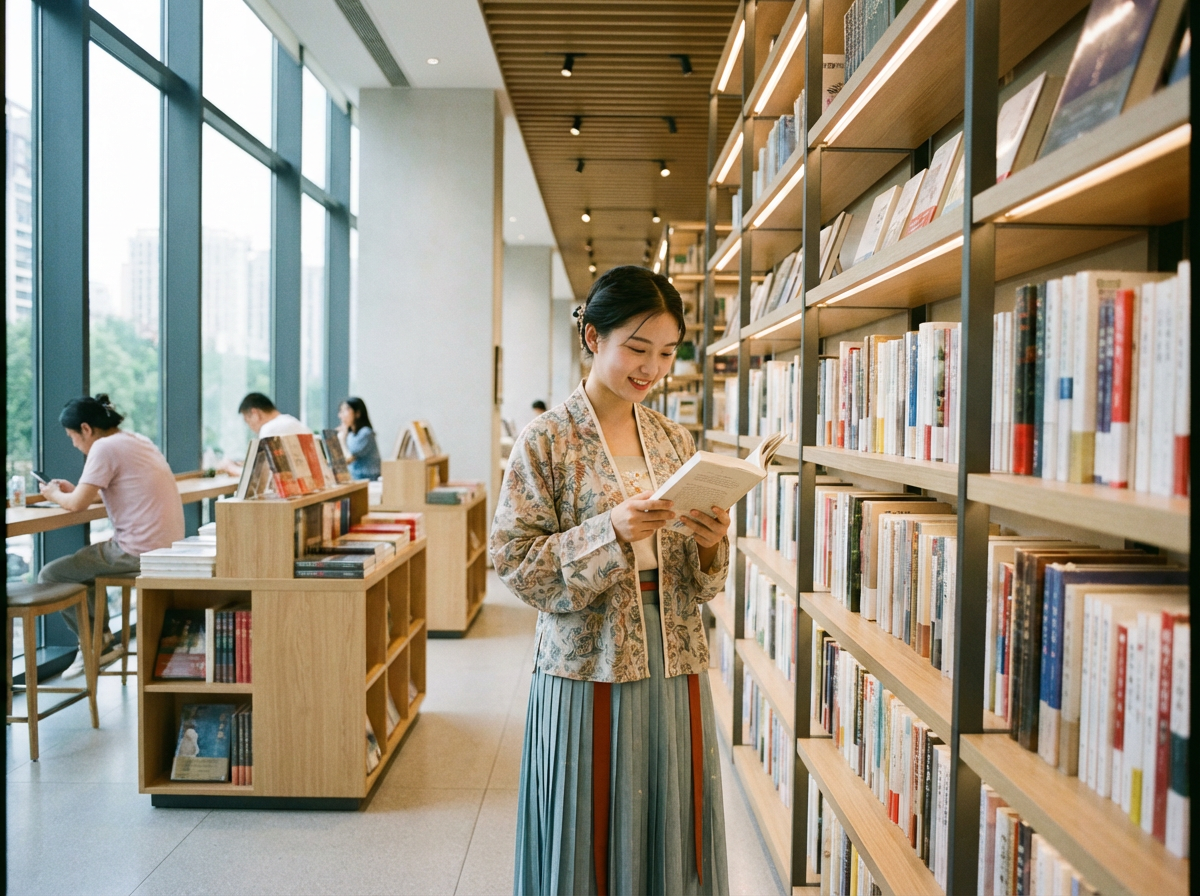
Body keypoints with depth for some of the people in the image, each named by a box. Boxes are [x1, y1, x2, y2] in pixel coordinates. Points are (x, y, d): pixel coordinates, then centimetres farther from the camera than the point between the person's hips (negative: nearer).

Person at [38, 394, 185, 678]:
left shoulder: (105, 447, -12)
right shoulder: (139, 441, 15)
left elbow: (78, 504, -14)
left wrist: (55, 495, 7)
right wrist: (75, 490, 21)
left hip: (139, 552, -10)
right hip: (166, 546, 10)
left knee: (50, 576, 5)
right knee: (84, 561, 31)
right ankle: (101, 641, 31)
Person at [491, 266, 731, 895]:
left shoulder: (676, 442, 7)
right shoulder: (546, 442, -7)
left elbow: (699, 585, 11)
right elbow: (514, 564, -11)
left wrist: (710, 544, -11)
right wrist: (610, 531, -22)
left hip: (675, 672, 5)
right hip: (586, 674, -4)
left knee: (671, 839, 14)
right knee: (588, 845, 9)